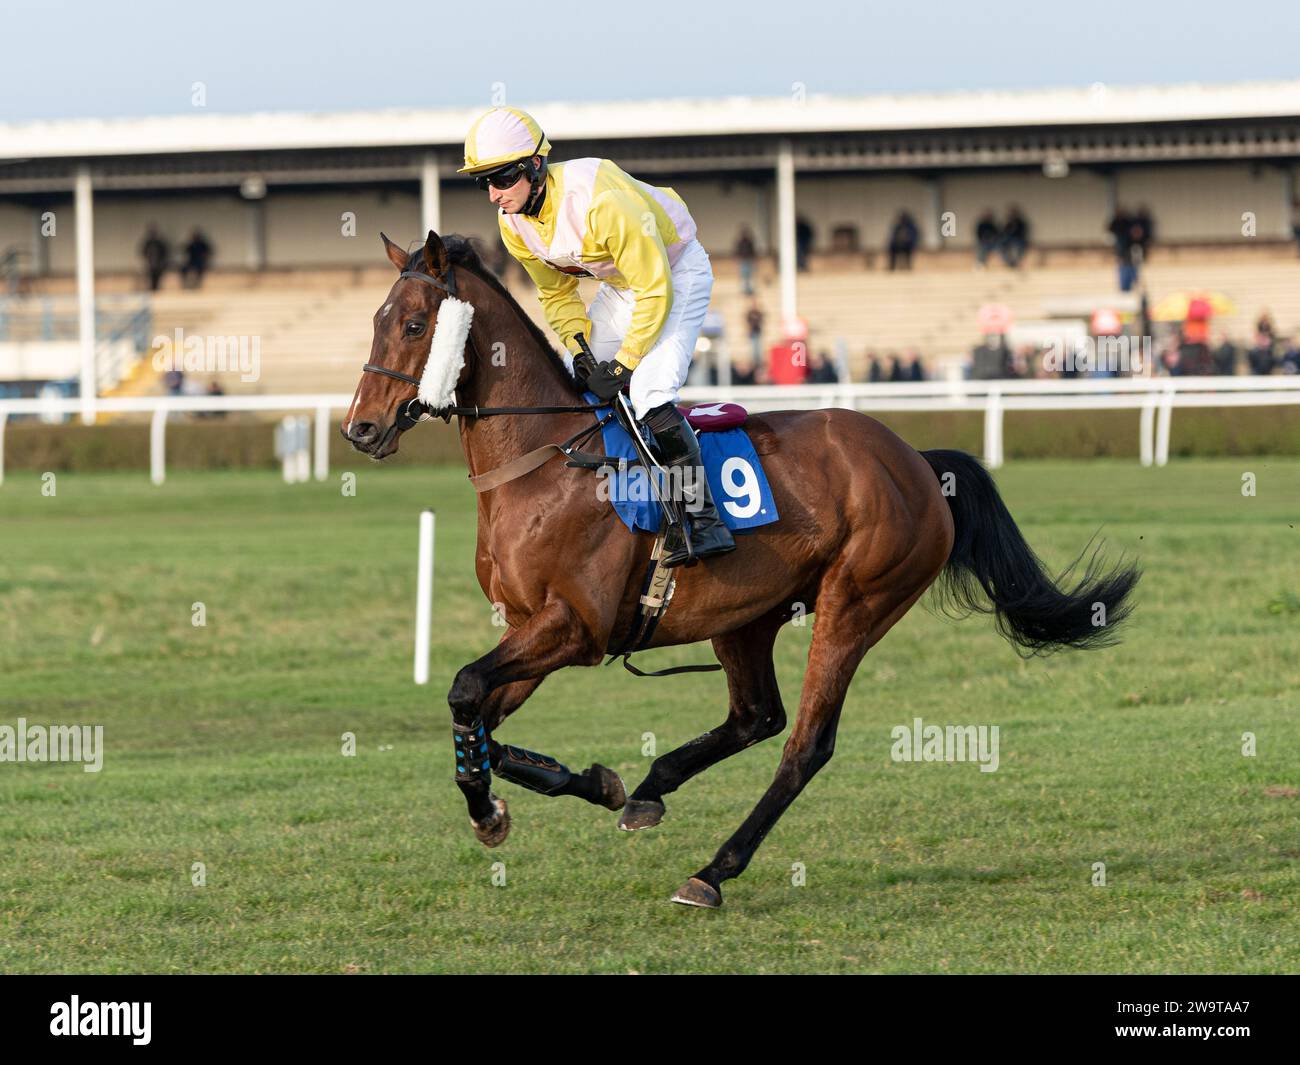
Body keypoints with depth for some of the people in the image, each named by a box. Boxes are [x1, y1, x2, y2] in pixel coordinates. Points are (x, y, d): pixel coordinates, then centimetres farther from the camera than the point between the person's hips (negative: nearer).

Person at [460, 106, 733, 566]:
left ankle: (704, 518, -23)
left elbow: (655, 290, -29)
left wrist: (625, 365, -26)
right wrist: (579, 349, -11)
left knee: (649, 395, -25)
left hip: (675, 272, -8)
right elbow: (555, 294, 5)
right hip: (619, 283, 8)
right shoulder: (513, 224, -12)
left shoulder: (600, 200, -37)